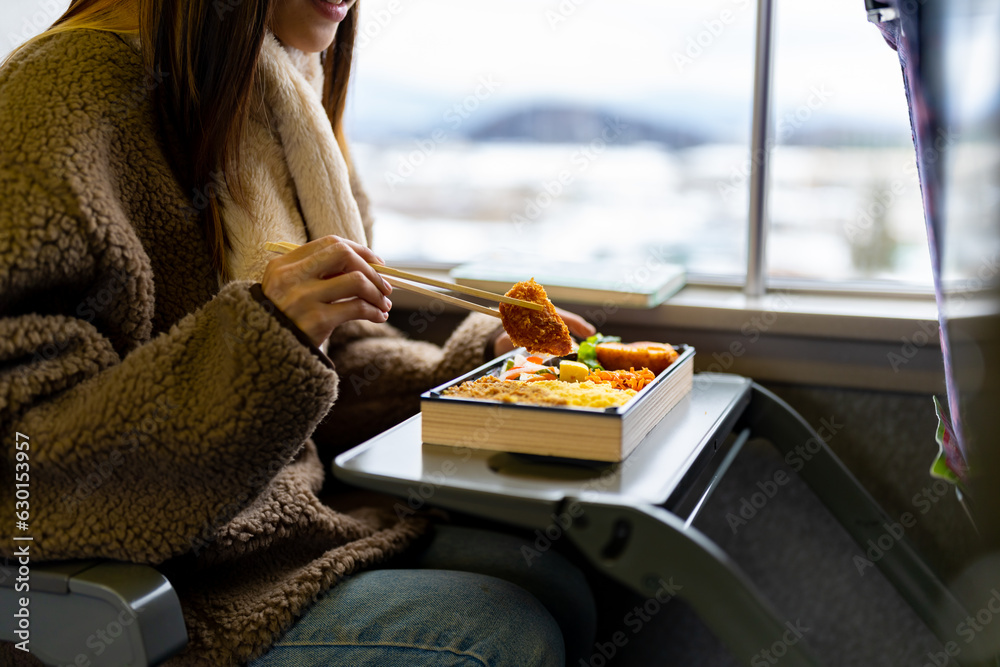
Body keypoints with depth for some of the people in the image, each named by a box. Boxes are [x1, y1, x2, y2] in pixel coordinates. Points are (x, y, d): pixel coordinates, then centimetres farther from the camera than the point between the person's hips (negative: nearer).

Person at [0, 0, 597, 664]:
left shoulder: (279, 89, 7)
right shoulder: (67, 96, -19)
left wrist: (486, 363, 3)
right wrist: (257, 340, -34)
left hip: (285, 506, 8)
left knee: (562, 589, -2)